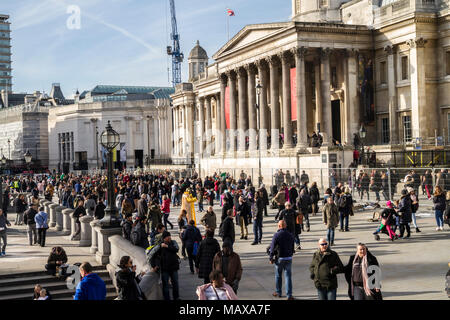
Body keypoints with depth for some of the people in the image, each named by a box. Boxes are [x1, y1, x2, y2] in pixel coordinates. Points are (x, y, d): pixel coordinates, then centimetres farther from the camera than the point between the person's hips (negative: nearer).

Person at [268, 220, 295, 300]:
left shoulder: (276, 235, -12)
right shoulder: (290, 235, 2)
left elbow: (272, 248, -11)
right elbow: (292, 248, 11)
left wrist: (271, 258, -3)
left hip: (279, 258, -3)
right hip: (289, 258, 3)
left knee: (278, 275, 14)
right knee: (288, 276, 3)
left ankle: (278, 292, 25)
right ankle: (289, 295, -1)